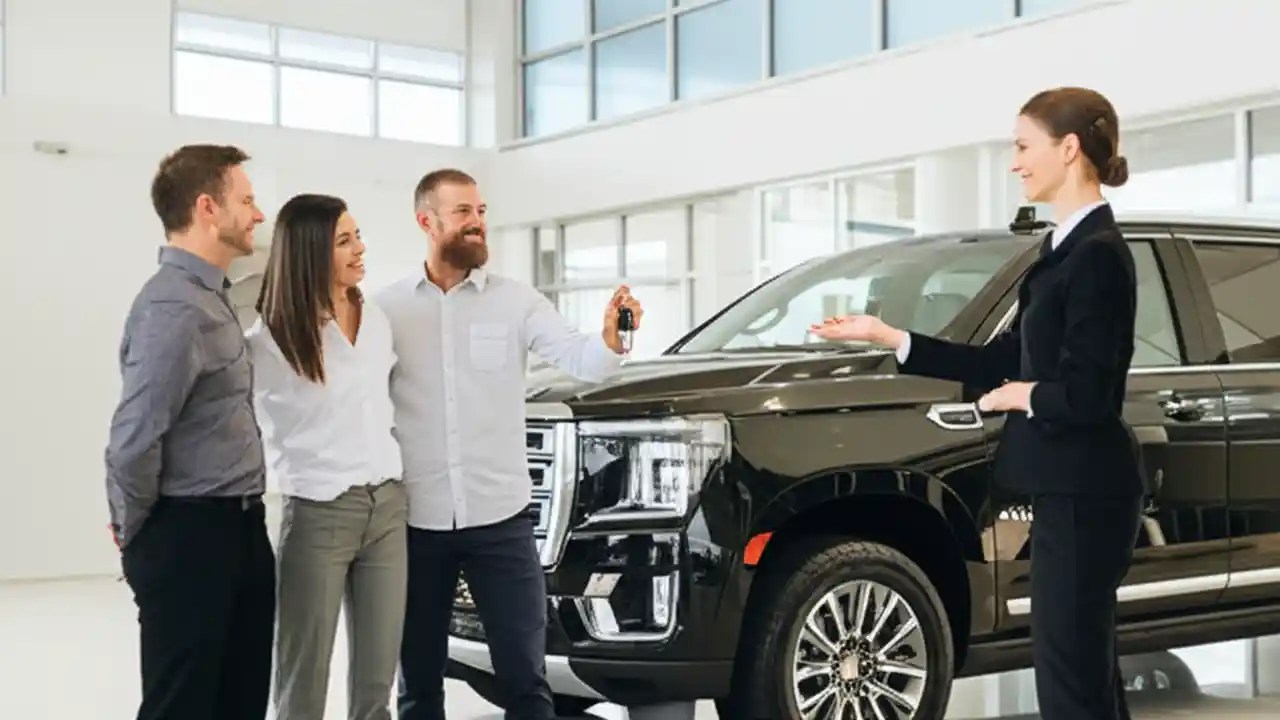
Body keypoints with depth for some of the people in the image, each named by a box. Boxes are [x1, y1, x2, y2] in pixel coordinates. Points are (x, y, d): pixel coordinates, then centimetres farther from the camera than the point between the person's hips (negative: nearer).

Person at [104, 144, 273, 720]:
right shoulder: (174, 306, -19)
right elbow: (134, 439, -22)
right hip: (189, 540, -9)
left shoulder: (210, 296, 12)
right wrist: (135, 532, -10)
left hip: (238, 530, 9)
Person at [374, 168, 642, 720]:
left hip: (501, 516, -1)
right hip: (415, 519, 1)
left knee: (525, 675, 3)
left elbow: (580, 361, -10)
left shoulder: (517, 300, 2)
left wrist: (610, 336, -32)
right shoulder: (386, 308, 4)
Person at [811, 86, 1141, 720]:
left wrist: (1022, 395, -4)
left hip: (1082, 490, -10)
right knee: (1086, 669, 17)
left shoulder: (1097, 253, -16)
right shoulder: (1068, 247, 14)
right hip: (1068, 485, 10)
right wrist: (887, 337, 14)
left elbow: (1086, 395, -23)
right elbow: (1003, 361, 15)